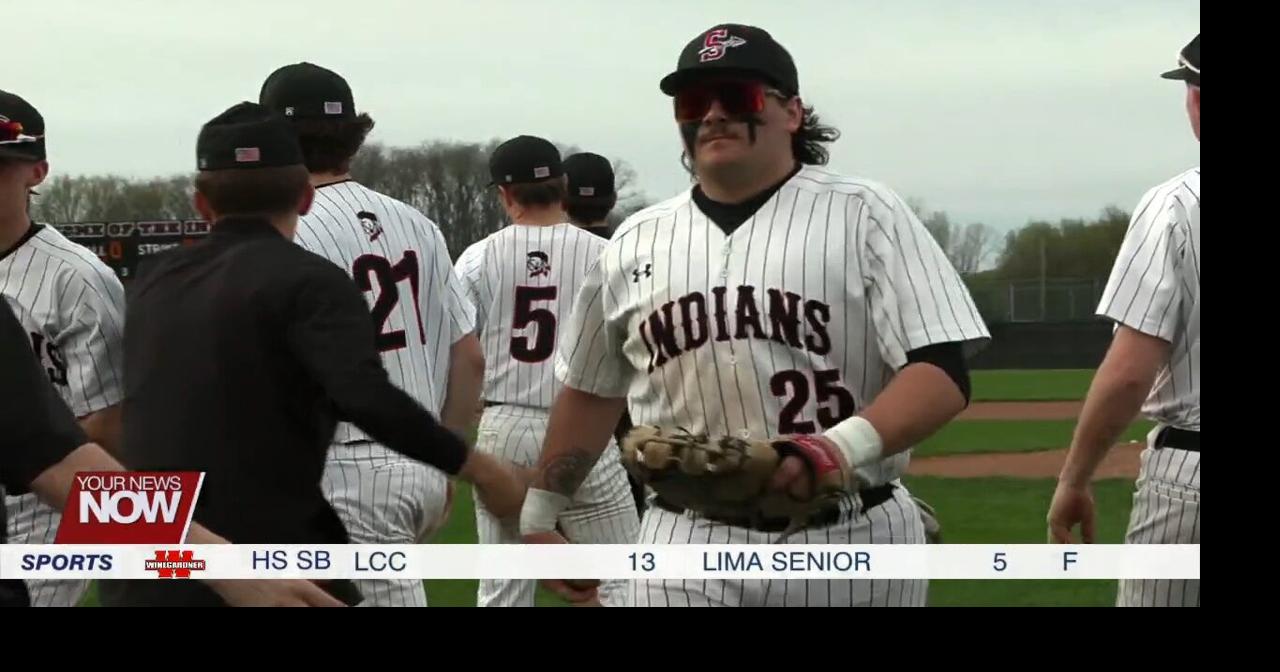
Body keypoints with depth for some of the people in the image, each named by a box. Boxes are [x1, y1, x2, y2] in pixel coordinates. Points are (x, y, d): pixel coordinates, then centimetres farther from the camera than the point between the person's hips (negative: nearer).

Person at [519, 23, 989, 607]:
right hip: (689, 555, 2)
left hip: (854, 544, -2)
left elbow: (942, 375, -11)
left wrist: (845, 445, -27)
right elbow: (592, 390, 24)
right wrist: (537, 515, 24)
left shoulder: (864, 216, -1)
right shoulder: (636, 241, 11)